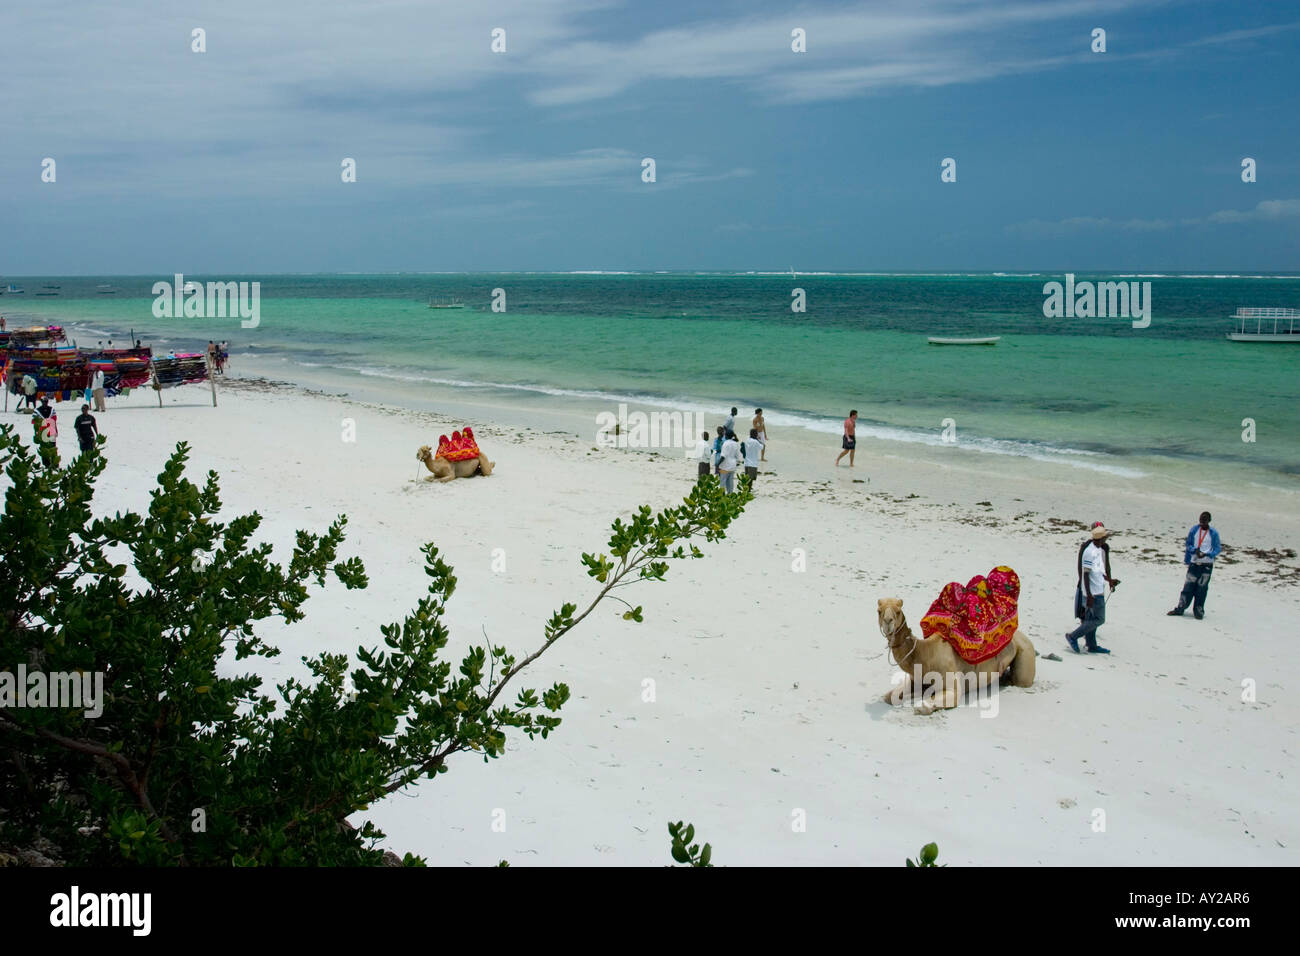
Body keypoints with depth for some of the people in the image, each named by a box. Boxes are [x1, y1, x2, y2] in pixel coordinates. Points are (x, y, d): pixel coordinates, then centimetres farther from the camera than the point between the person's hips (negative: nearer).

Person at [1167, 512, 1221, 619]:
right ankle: (1180, 609, 7)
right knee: (1188, 586, 0)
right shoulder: (1194, 529, 5)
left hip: (1207, 565, -1)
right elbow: (1188, 545, 10)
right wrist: (1195, 550, -10)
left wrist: (1206, 554, -14)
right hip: (1194, 563, 1)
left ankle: (1198, 611, 9)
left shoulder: (1213, 533, 1)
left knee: (1202, 588, -1)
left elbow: (1217, 548, 3)